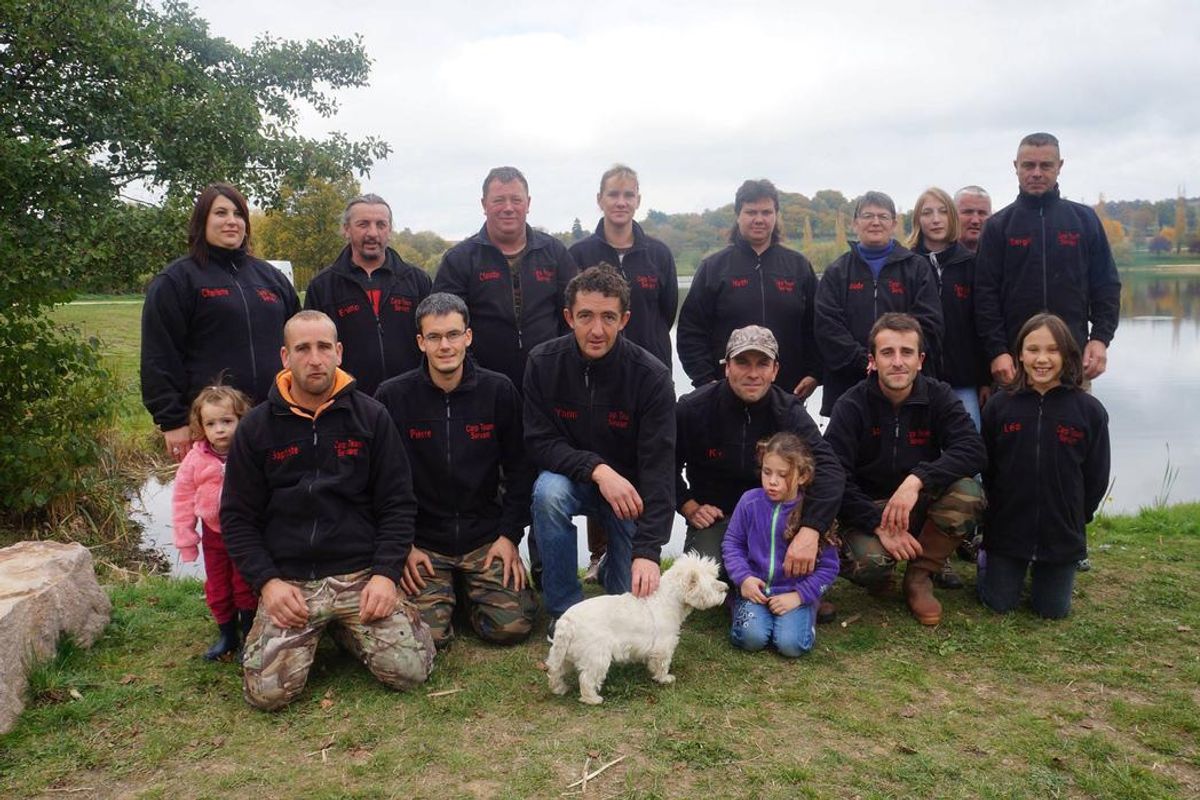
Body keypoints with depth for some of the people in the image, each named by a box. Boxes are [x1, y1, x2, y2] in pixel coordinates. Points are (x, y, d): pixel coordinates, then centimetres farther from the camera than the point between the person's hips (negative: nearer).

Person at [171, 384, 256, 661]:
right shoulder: (196, 459, -11)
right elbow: (183, 499, -3)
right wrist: (185, 539, -1)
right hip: (214, 534, 3)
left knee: (245, 587, 5)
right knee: (216, 588, 15)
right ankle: (227, 635, 34)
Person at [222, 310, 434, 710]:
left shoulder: (371, 416, 3)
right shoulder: (256, 427, 5)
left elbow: (398, 504, 3)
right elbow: (237, 517, 6)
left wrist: (385, 573, -9)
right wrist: (267, 581, -7)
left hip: (361, 574, 0)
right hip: (287, 581, 0)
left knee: (410, 669, -16)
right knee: (267, 691, -18)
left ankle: (346, 629, 14)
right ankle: (314, 633, 14)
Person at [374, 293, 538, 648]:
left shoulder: (499, 390, -3)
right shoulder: (392, 396, -7)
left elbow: (519, 468, 3)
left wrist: (510, 534, -3)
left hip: (486, 536, 1)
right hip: (421, 542, -1)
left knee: (513, 626, -12)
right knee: (427, 635, -16)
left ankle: (467, 589, 19)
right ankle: (445, 590, 17)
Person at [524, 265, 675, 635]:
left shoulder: (652, 377, -22)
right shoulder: (543, 362, -16)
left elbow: (658, 468, -26)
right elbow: (539, 442, -14)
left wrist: (648, 550, -35)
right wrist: (597, 469, -31)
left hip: (629, 484, -1)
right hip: (569, 476, 1)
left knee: (640, 595, -12)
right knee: (548, 492, -34)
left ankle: (613, 566, 28)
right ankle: (564, 608, -13)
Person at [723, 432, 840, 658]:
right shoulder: (750, 502, -3)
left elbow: (828, 566, -5)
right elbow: (732, 543, 7)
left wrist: (799, 595, -13)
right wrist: (743, 577, -8)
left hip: (796, 593, -1)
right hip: (755, 589, 1)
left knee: (792, 644, -22)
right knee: (751, 637, -23)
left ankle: (803, 613, 9)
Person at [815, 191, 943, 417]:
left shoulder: (917, 267, 10)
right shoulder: (837, 271, 11)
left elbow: (928, 323, 1)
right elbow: (827, 326, 0)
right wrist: (865, 361, -12)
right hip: (848, 385, 1)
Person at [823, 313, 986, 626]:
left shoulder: (938, 397, -7)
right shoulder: (851, 406, -13)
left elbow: (971, 449, -22)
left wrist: (917, 480, -36)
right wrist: (880, 525, -27)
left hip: (920, 506, 3)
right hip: (867, 507, -3)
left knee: (968, 493, -28)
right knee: (868, 562, -34)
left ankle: (920, 577, -6)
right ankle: (879, 573, 7)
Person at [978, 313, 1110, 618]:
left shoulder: (1090, 410, -7)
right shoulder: (999, 406, -7)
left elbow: (1096, 478, 0)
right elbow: (985, 469, 1)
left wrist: (1075, 518, 2)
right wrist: (995, 511, 0)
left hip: (1062, 533, 1)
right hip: (1007, 527, 0)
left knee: (1053, 610, 9)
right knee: (999, 605, 7)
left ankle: (1042, 568, 38)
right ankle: (988, 559, 36)